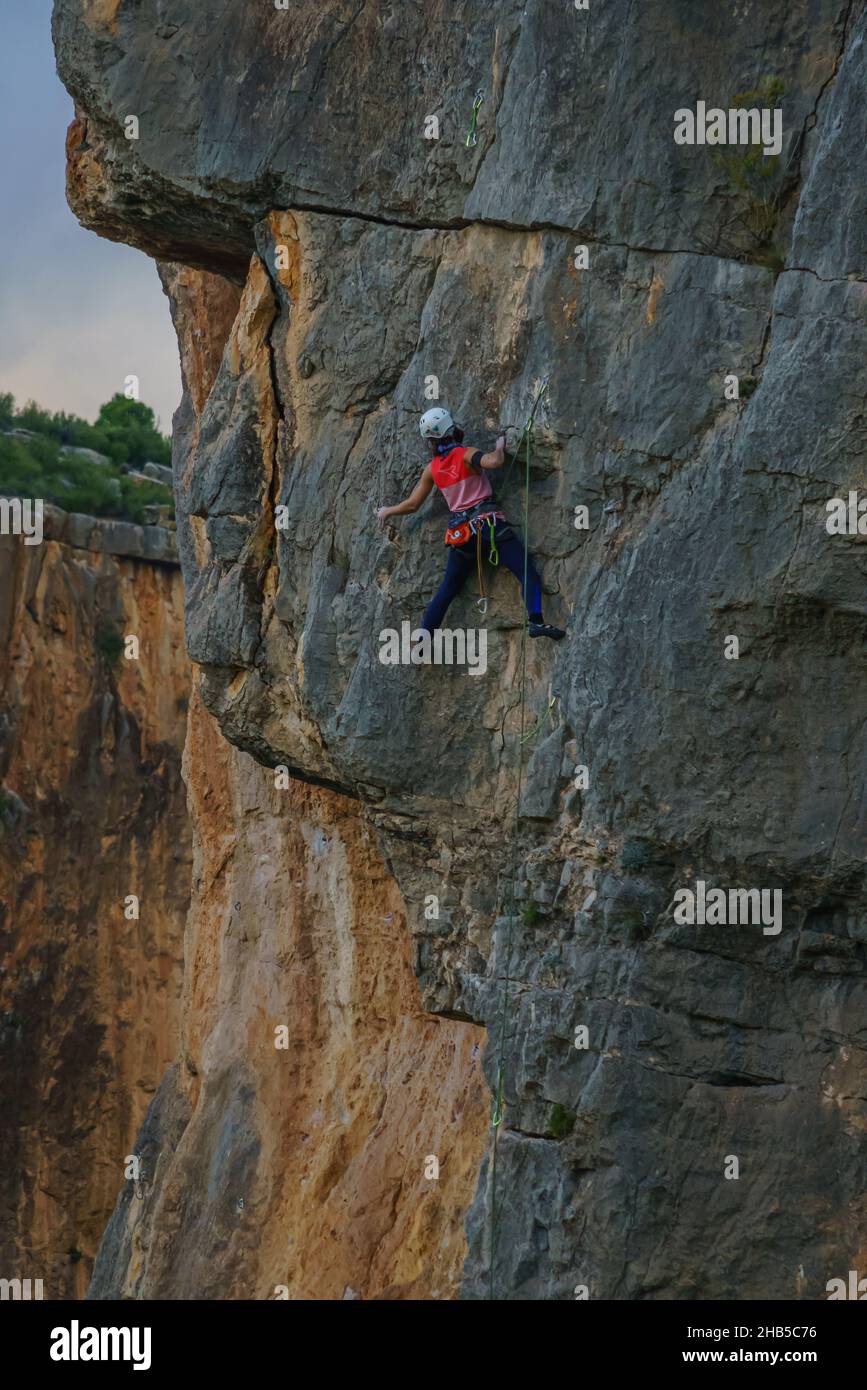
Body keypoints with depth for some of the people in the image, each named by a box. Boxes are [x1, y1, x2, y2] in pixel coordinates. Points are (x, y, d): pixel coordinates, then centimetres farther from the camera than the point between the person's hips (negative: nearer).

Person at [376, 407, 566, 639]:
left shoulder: (432, 469, 11)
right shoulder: (466, 455, -4)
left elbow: (412, 504, 16)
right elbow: (494, 462, -24)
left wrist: (386, 512, 34)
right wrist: (500, 447, -1)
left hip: (460, 532, 5)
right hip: (489, 522, -5)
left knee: (446, 591, 16)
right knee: (528, 573, -12)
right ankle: (536, 622, -32)